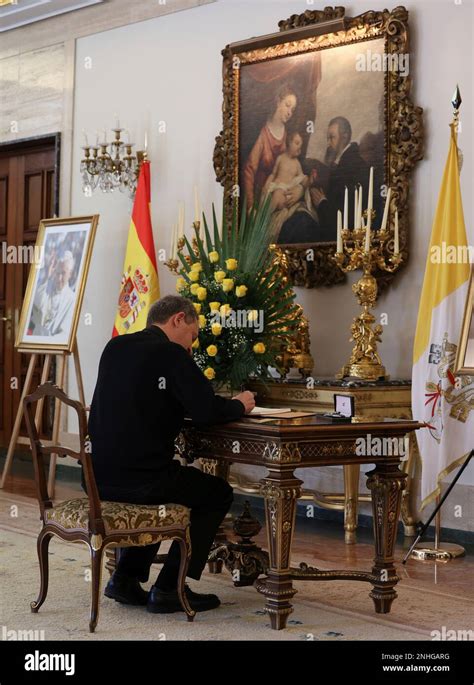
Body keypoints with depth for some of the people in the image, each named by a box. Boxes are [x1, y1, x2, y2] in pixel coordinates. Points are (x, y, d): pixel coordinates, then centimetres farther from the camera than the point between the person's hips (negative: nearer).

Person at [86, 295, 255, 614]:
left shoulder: (115, 347, 12)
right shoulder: (170, 353, -10)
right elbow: (207, 411, -17)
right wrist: (240, 406, 4)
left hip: (98, 476, 8)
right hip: (138, 479, -8)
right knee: (218, 493, 15)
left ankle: (126, 578, 26)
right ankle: (168, 589, 11)